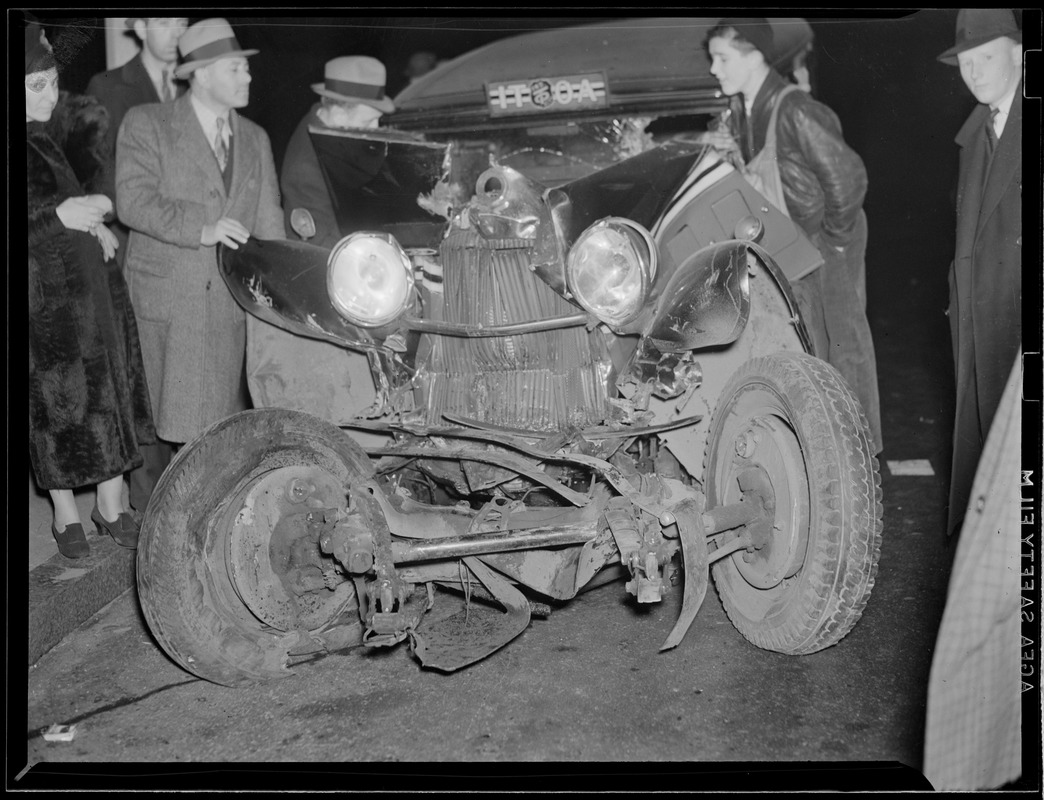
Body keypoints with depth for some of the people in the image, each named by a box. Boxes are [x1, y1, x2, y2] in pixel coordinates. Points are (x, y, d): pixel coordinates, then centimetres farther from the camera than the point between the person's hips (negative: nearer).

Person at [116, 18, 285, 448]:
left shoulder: (255, 139, 17)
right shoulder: (146, 123, 2)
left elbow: (268, 224, 13)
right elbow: (133, 202, -10)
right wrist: (200, 230, -23)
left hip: (231, 306, 4)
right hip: (166, 302, -4)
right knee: (163, 424, -3)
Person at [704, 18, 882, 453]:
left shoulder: (795, 110, -25)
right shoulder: (739, 111, 0)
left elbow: (848, 176, -24)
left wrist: (835, 236, -15)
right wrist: (733, 151, -9)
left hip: (829, 238, -7)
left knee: (843, 337, 4)